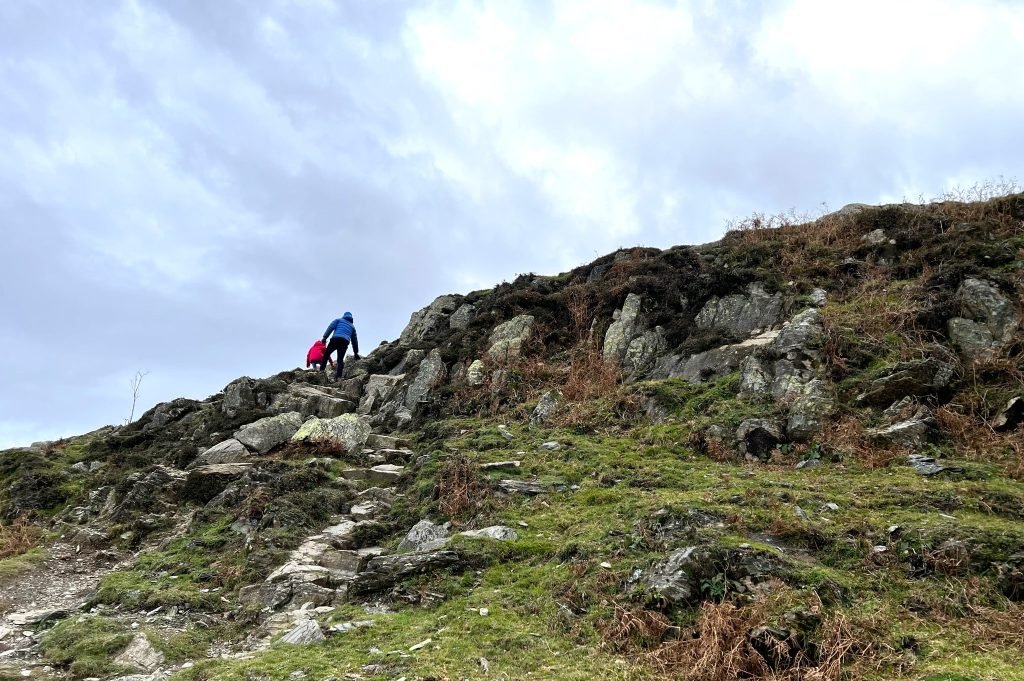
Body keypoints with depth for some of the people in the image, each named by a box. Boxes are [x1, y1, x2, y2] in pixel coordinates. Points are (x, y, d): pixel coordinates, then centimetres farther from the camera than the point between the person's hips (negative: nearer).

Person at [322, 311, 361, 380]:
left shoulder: (339, 320, 23)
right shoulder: (352, 326, 31)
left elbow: (331, 327, 4)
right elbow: (354, 340, 30)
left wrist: (325, 337, -4)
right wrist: (356, 352, 31)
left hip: (335, 339, -2)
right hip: (345, 342, 3)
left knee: (326, 354, 9)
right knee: (340, 360, 3)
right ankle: (339, 376, -15)